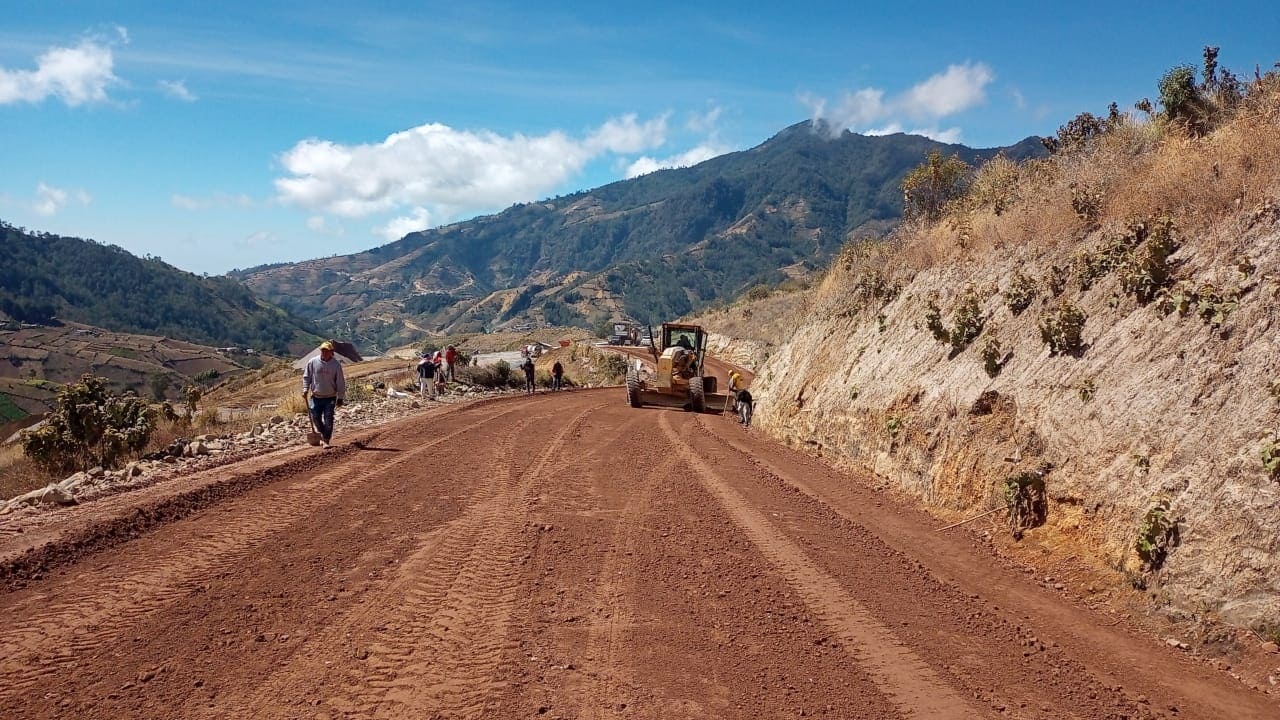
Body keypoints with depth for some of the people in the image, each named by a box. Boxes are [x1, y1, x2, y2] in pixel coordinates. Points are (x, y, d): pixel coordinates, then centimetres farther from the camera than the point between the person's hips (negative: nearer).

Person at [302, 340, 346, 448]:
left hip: (330, 398, -2)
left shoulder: (336, 365, -7)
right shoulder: (312, 362, -4)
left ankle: (326, 440, 3)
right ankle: (323, 435, 33)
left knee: (328, 420, -6)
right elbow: (306, 376, 7)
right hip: (316, 397, 2)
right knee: (316, 419, 8)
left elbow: (340, 382, -1)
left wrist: (340, 398, -2)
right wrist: (305, 389, -5)